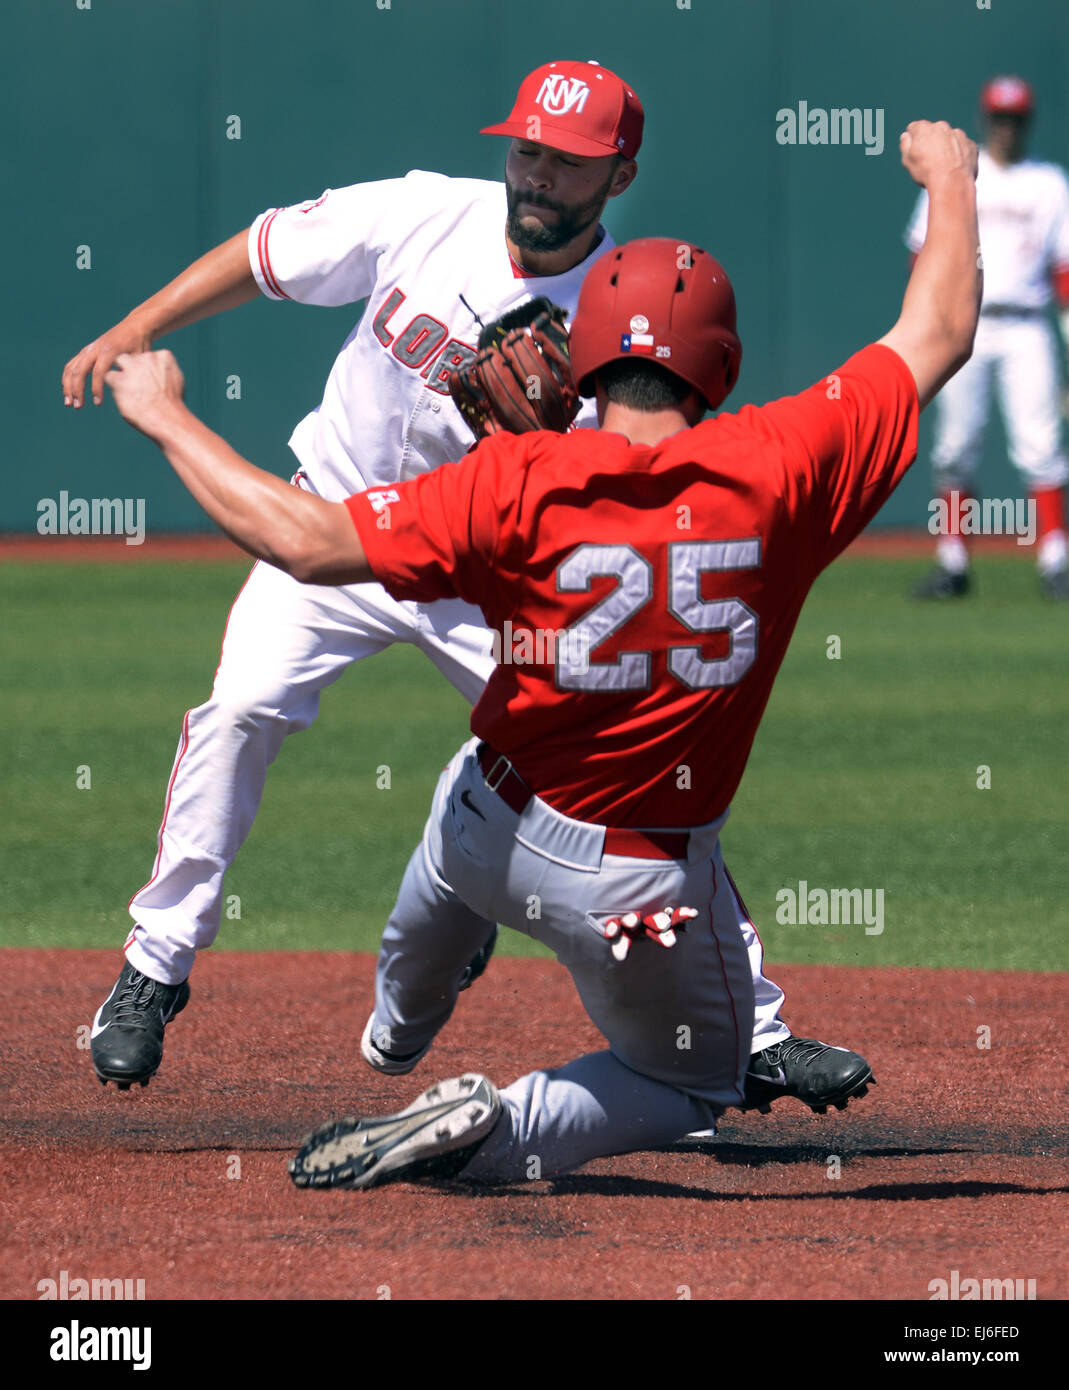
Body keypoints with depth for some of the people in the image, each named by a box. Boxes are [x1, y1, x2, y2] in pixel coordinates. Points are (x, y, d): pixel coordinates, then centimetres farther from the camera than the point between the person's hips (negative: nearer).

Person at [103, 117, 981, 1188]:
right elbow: (938, 336, -4)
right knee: (691, 1089, 24)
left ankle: (396, 1029, 66)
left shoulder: (520, 486, -18)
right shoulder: (779, 467, -17)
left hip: (489, 829, 2)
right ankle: (497, 1131, -3)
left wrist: (166, 420, -11)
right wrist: (951, 180, 14)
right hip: (645, 885, -2)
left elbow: (306, 540, -23)